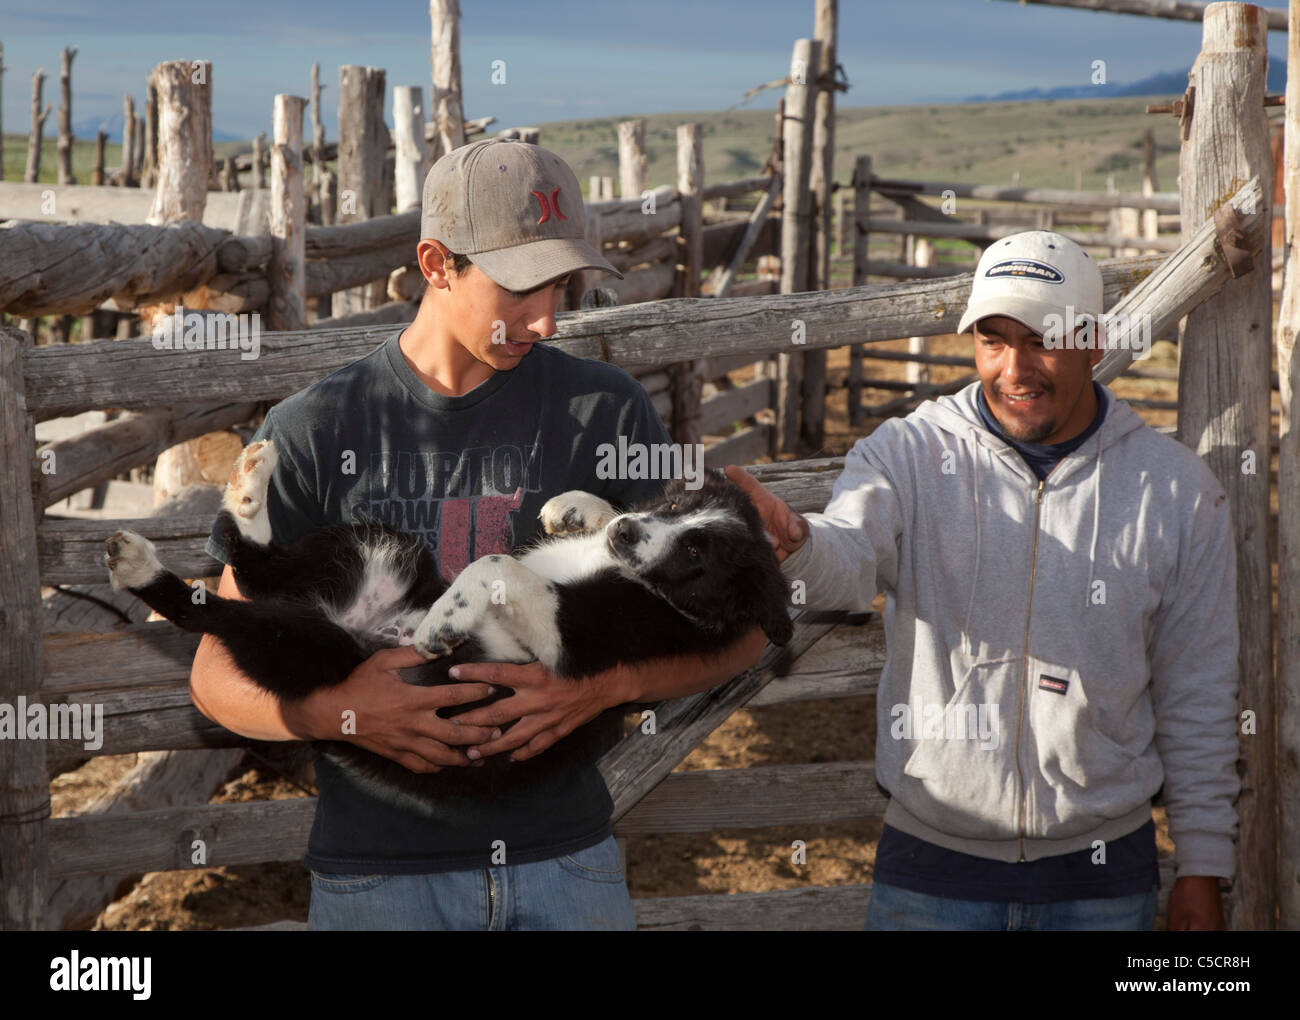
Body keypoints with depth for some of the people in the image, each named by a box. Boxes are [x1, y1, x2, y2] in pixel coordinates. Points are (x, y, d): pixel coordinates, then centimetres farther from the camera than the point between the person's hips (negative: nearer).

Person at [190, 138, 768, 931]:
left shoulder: (602, 410, 0)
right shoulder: (312, 434, -3)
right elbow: (219, 672, 0)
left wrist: (608, 686, -17)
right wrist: (332, 712, -21)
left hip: (563, 859, 1)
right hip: (379, 869, -1)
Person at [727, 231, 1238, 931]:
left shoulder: (1176, 489, -1)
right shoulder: (907, 454, -5)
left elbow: (1195, 693, 4)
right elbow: (846, 561, -25)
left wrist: (1202, 868, 5)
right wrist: (795, 543, -49)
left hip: (1101, 874, 1)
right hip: (931, 863, -1)